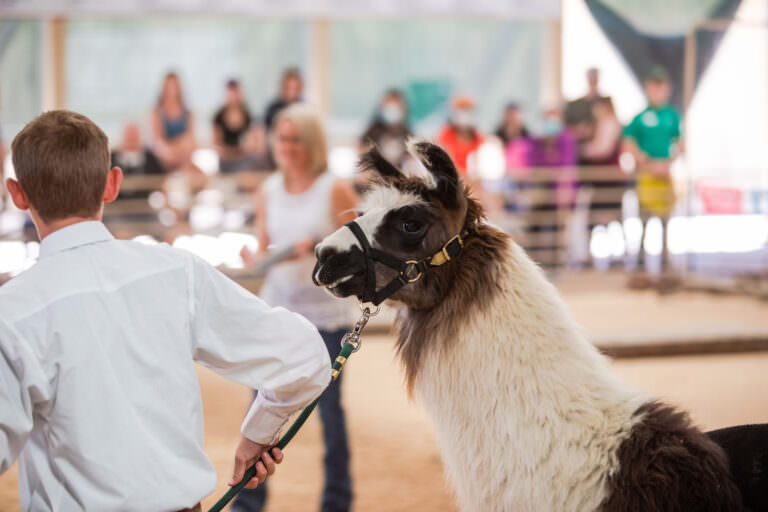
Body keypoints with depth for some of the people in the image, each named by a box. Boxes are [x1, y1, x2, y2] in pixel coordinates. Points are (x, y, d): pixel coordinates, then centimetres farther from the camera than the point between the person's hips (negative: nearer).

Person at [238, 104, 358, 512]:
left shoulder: (335, 191, -6)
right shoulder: (269, 191, 7)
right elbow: (264, 249, 12)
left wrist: (315, 249, -21)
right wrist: (256, 260, -11)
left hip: (326, 314, -3)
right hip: (276, 310, 3)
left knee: (329, 410, 6)